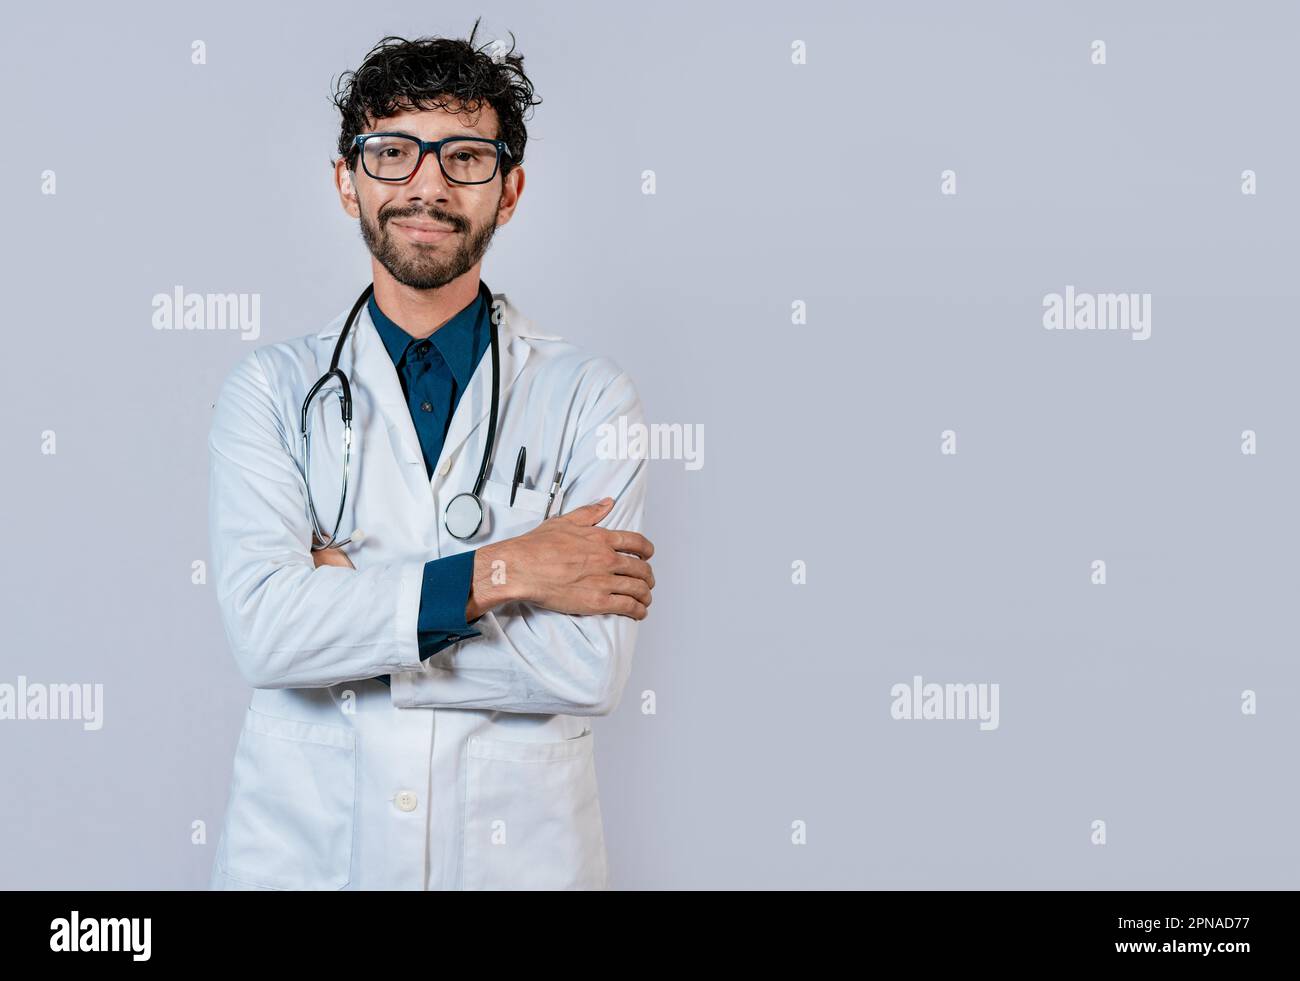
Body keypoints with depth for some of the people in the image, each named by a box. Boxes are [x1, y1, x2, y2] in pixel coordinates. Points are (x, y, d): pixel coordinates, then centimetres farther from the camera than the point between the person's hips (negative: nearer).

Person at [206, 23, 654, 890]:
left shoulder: (589, 396, -6)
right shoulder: (272, 388, -1)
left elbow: (593, 668, -16)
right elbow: (262, 628, -15)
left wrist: (345, 597, -14)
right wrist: (494, 574, -20)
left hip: (519, 850, -1)